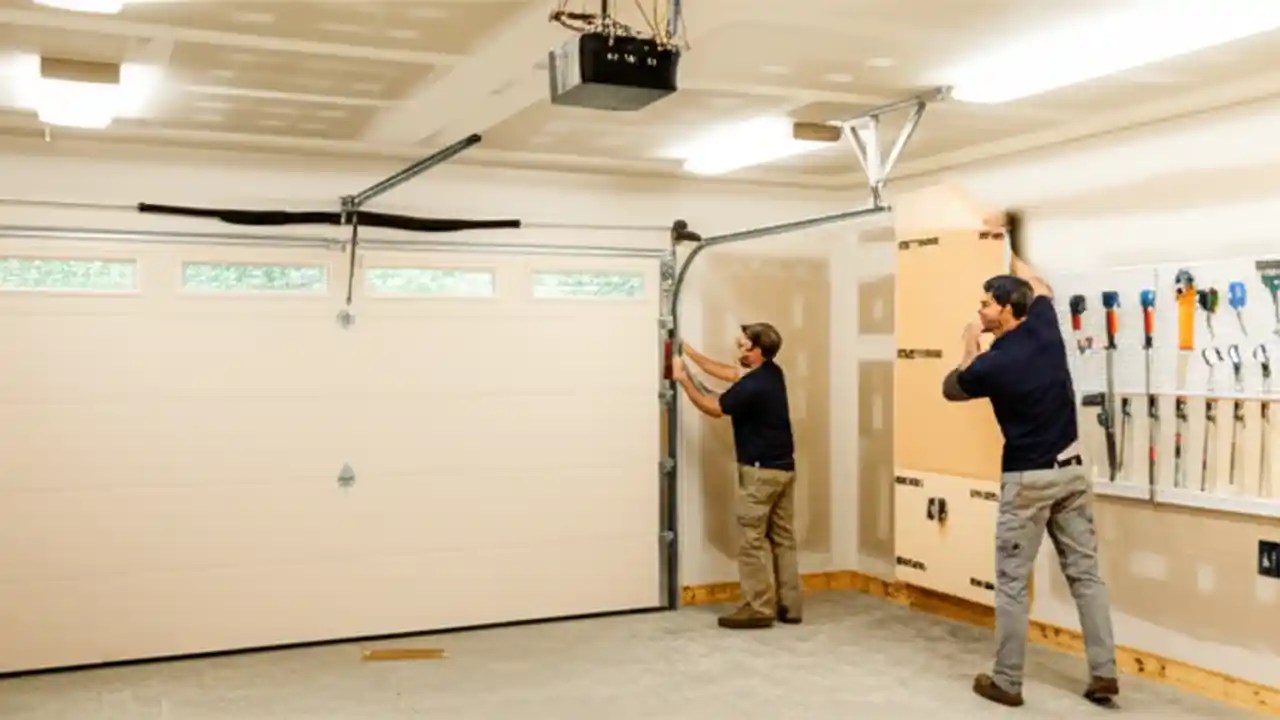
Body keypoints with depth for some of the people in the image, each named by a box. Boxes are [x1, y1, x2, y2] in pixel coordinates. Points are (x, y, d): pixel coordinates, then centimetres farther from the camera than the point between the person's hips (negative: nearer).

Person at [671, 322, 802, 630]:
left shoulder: (752, 387, -21)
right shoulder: (772, 373, 7)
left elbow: (713, 408, -7)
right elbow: (729, 373, 19)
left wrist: (683, 380, 3)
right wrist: (691, 354, 20)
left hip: (760, 471, -9)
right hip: (783, 468, 9)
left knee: (754, 539, -2)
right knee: (783, 537, 11)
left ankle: (759, 609, 1)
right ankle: (788, 605, 15)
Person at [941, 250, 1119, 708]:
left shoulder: (990, 365, -17)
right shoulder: (1045, 328, -1)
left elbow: (950, 389, 6)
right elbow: (1041, 289, 24)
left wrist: (970, 349, 12)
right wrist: (1012, 255, 35)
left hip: (1027, 480, -6)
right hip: (1071, 471, 6)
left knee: (1012, 583, 3)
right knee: (1086, 574, 10)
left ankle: (1006, 682, 9)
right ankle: (1104, 674, 13)